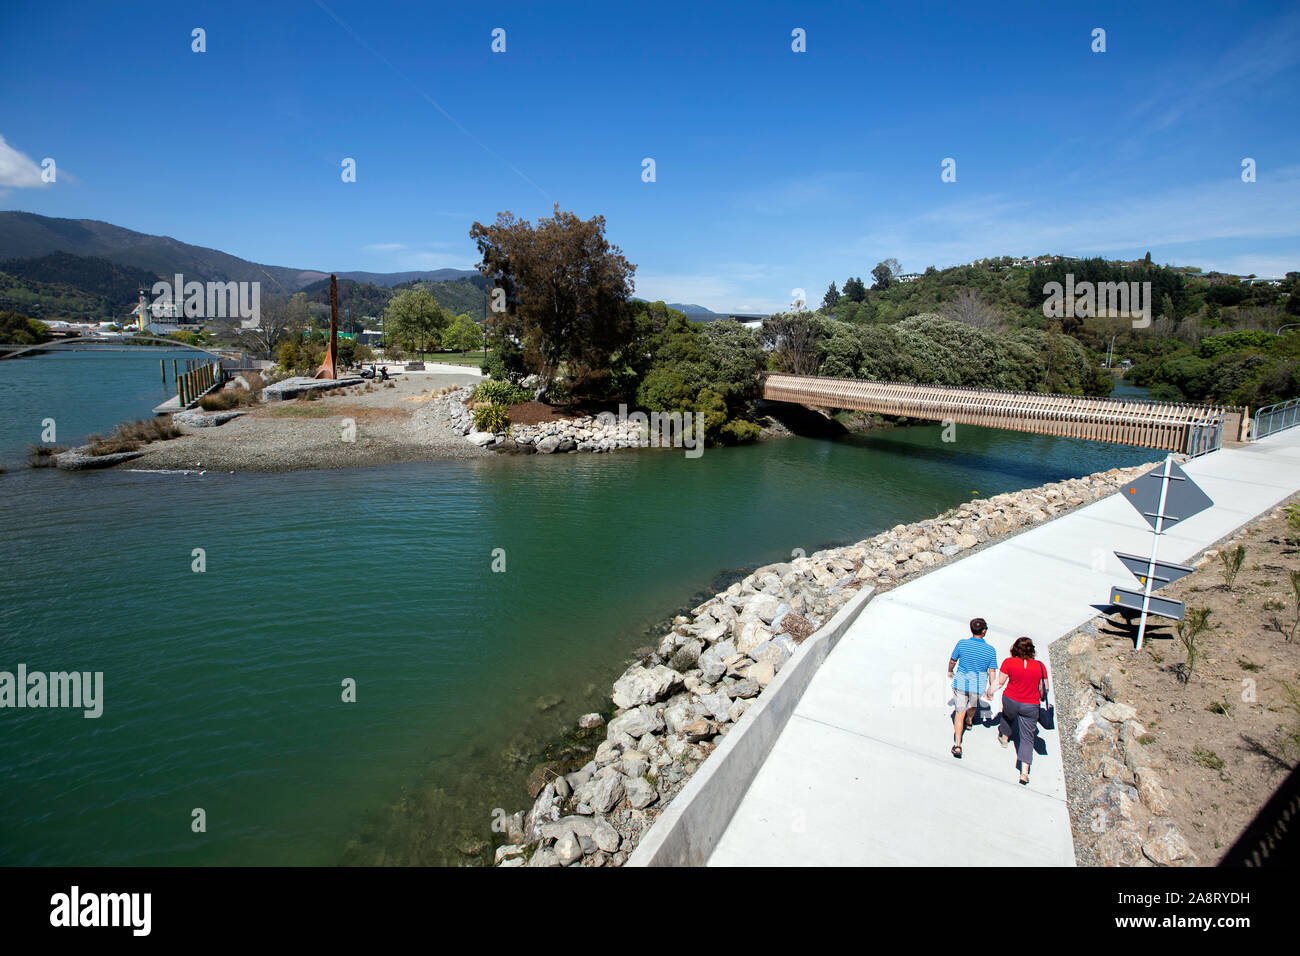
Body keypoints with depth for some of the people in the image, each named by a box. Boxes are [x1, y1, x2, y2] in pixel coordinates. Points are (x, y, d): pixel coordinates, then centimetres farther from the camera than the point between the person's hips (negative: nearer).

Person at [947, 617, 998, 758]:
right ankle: (969, 722, 60)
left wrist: (950, 671, 20)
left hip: (960, 682, -1)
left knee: (960, 712, 6)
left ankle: (957, 745, -1)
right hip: (978, 685, 1)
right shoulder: (990, 651, -16)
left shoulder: (962, 644, -16)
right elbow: (991, 673, -9)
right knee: (973, 704, 32)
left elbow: (952, 661, -1)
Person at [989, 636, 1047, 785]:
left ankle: (1004, 737, 58)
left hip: (1010, 700, 0)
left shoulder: (1009, 662, -12)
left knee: (1007, 716, 34)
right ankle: (1024, 771, -1)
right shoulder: (1040, 666, -8)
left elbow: (1000, 682, -6)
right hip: (1031, 706, 0)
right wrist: (1040, 697, 22)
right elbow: (1045, 688, 2)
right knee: (1027, 738, 6)